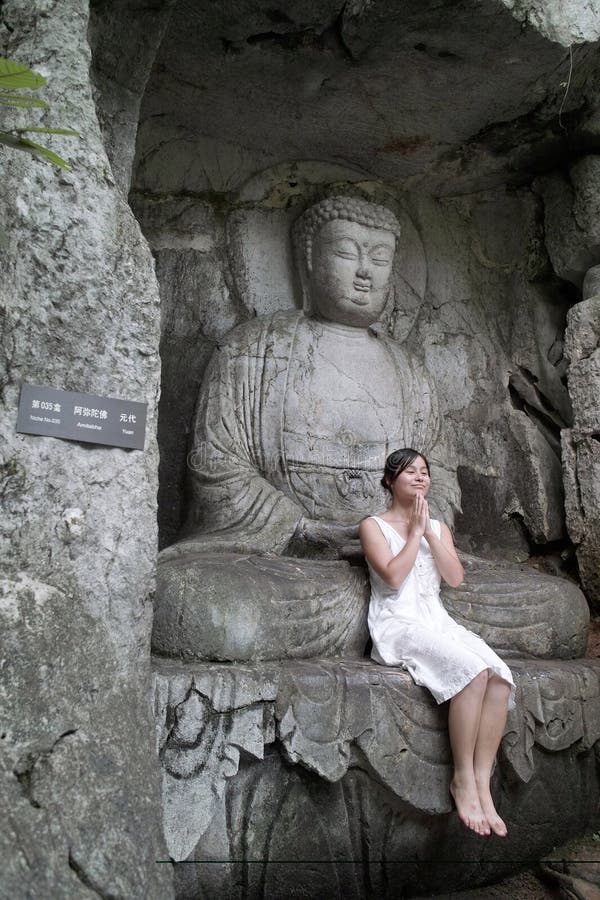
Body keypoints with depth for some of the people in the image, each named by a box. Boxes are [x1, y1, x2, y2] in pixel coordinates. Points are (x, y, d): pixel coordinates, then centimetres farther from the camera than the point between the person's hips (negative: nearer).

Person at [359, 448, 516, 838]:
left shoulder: (439, 527, 20)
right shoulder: (374, 526, 5)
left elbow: (455, 578, 5)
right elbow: (393, 576, -11)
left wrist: (429, 532, -1)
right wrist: (415, 531, -5)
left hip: (437, 621, 6)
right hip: (398, 625, -5)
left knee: (500, 676, -25)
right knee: (473, 670, -32)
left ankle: (482, 784, -21)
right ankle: (462, 779, -19)